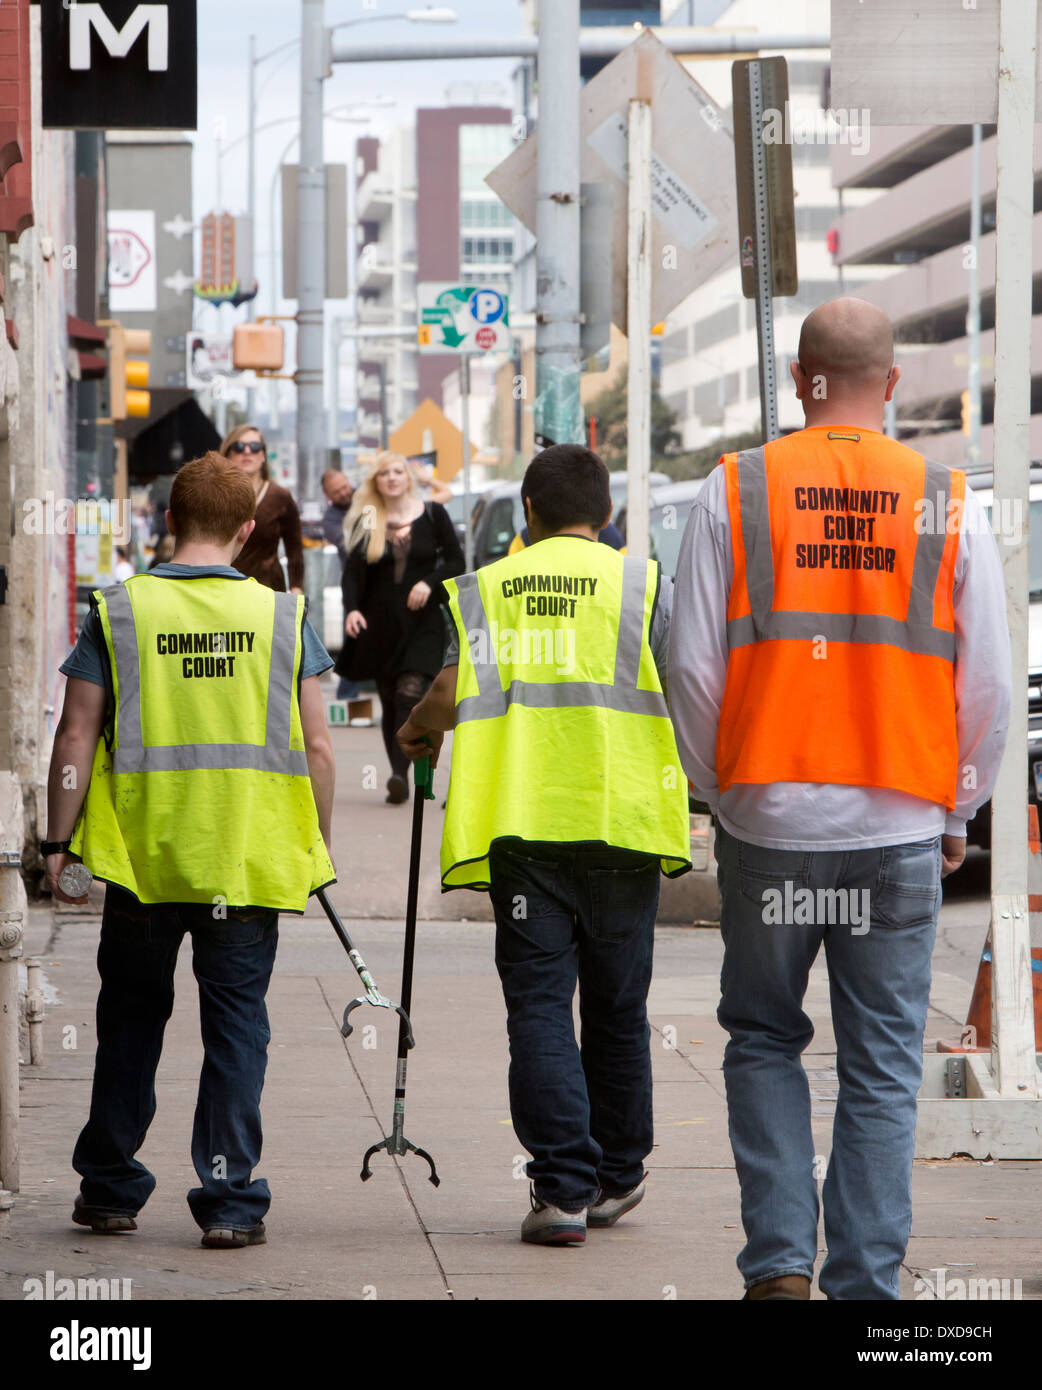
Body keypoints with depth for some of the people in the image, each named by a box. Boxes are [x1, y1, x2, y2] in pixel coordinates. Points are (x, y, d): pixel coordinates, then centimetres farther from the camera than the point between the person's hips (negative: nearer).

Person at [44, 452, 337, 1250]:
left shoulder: (118, 612, -1)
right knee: (236, 1022, 5)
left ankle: (111, 1190, 22)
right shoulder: (282, 615, 1)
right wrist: (317, 853, 10)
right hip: (250, 858, 0)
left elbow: (77, 735, -3)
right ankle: (231, 1200, 0)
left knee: (131, 1020, 15)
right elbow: (317, 748, 0)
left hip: (139, 856, 0)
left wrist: (59, 841, 3)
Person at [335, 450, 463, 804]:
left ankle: (400, 773, -24)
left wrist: (430, 582, -12)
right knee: (389, 702, 5)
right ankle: (399, 778, 10)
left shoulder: (433, 515, 4)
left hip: (422, 621, -2)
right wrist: (351, 609, -13)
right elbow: (353, 572, 3)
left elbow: (456, 561, 6)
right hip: (380, 624, 2)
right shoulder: (366, 522, 7)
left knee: (409, 694, -17)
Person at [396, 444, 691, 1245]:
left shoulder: (485, 589, 8)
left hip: (520, 822, 0)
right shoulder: (643, 582, 5)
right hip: (621, 819, 0)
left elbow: (451, 692, -4)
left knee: (539, 1006, 1)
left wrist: (420, 731, 17)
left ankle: (562, 1187, -8)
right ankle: (616, 1178, 24)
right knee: (616, 1007, 12)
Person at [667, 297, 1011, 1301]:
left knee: (763, 1038, 15)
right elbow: (988, 684, 3)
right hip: (901, 823, 0)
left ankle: (779, 1259, 4)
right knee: (882, 1065, 6)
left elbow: (693, 667, -1)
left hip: (768, 813, 0)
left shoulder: (734, 491, -2)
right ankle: (865, 1282, 4)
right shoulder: (948, 503, 0)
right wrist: (956, 810, 15)